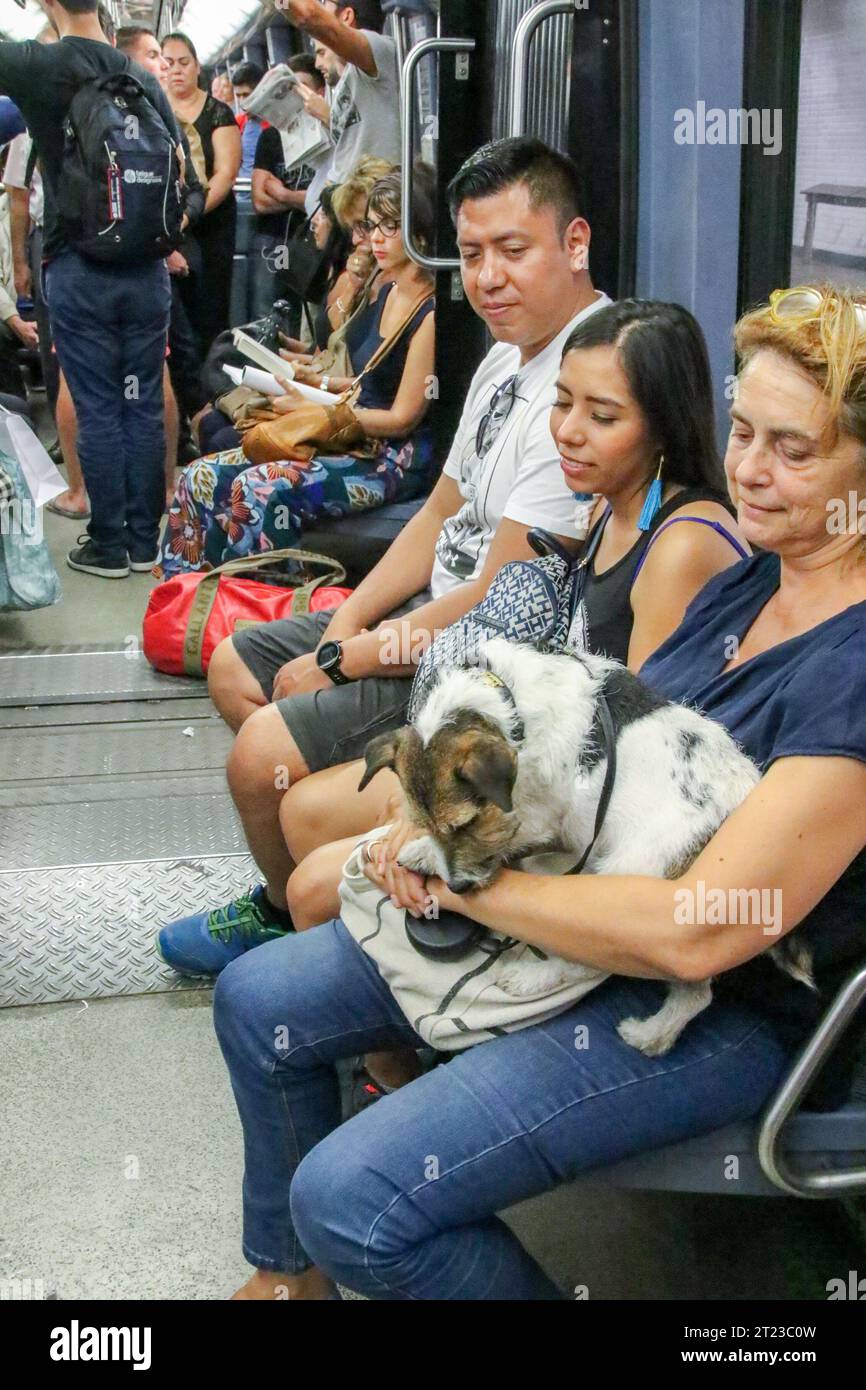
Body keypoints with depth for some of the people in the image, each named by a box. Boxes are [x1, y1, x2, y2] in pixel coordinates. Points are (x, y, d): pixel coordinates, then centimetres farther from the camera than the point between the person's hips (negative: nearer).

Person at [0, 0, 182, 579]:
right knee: (144, 406, 8)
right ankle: (145, 540, 15)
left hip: (78, 270, -4)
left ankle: (109, 545, 9)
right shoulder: (146, 81, 6)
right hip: (147, 269, 4)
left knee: (97, 410, 2)